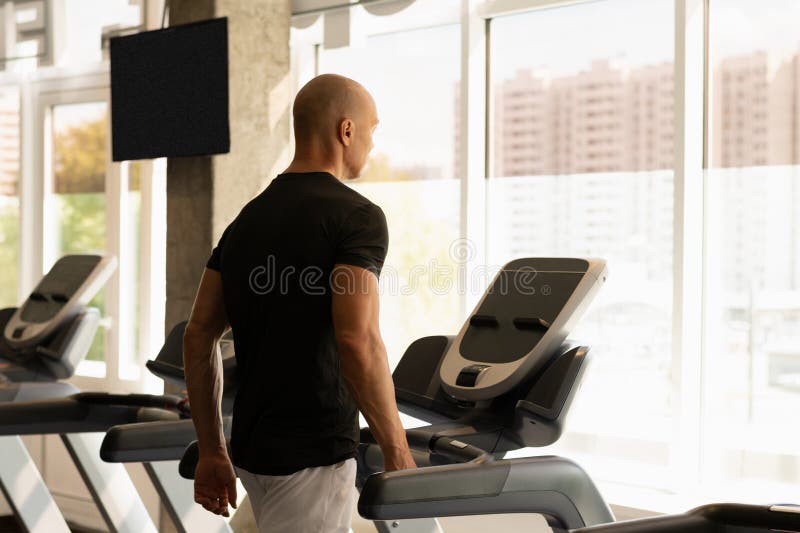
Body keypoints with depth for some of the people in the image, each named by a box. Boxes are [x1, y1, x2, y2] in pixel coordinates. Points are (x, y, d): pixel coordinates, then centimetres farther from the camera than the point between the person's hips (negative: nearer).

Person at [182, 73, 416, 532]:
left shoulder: (248, 219, 11)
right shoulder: (356, 216, -13)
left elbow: (200, 336, 9)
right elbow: (358, 343, -24)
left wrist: (212, 451, 13)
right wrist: (398, 452, -14)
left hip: (253, 447, 8)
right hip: (313, 455, -8)